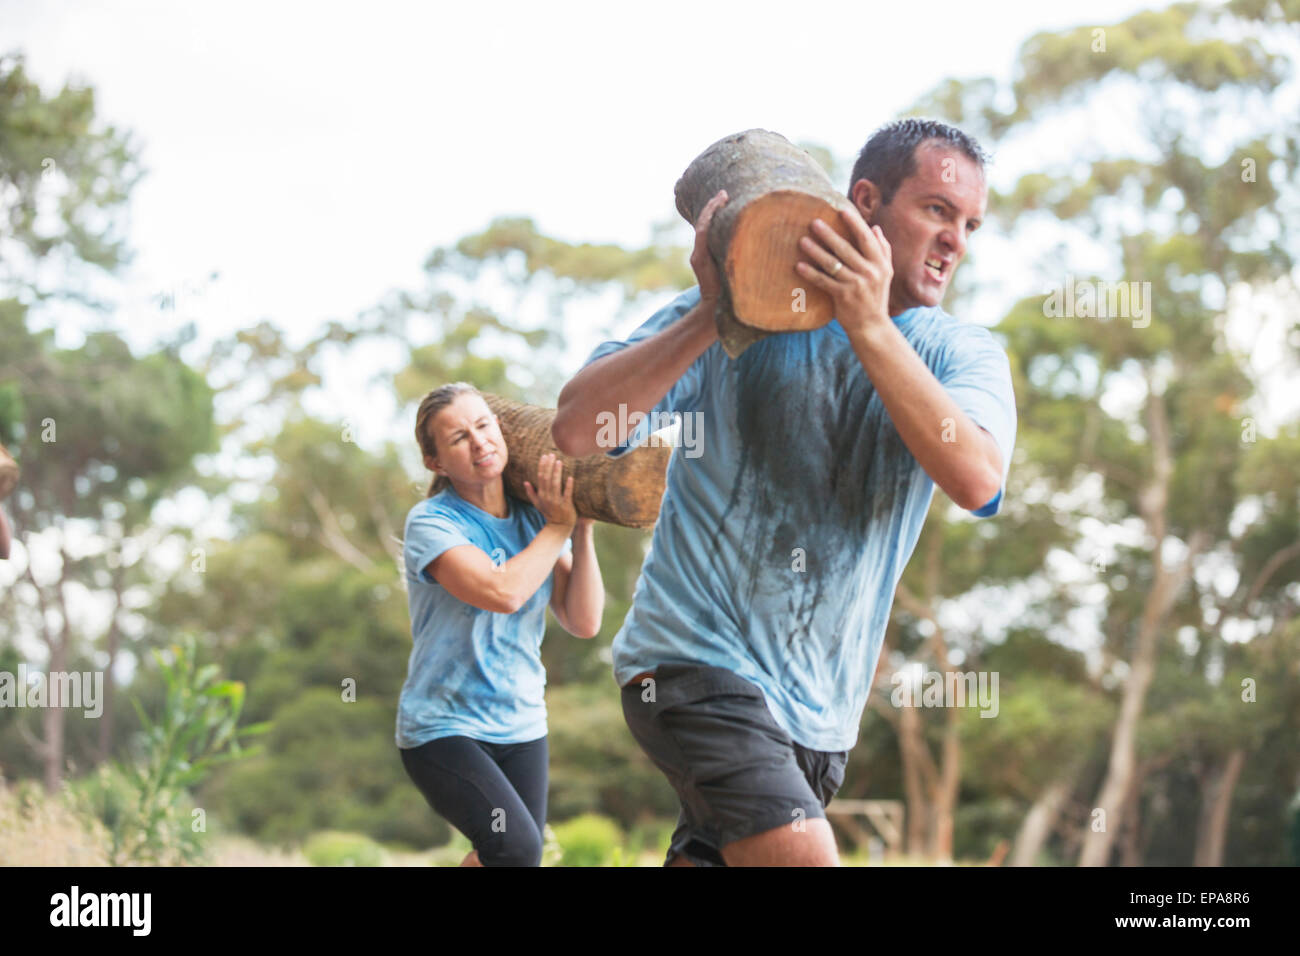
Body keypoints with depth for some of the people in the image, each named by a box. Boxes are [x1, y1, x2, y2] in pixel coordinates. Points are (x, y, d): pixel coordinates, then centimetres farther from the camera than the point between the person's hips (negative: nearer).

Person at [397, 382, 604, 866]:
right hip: (443, 728, -6)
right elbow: (502, 592, -28)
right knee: (516, 849, -23)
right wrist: (558, 528, -15)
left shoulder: (536, 515, 3)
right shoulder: (431, 523, -12)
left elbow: (584, 622, -2)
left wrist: (582, 532, -9)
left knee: (522, 854, 9)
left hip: (521, 726, 6)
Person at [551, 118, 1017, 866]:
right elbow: (577, 428, -13)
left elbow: (977, 480, -20)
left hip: (822, 708, 5)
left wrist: (870, 327, -26)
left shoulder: (966, 354, 2)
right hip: (698, 658, -4)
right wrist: (712, 315, -21)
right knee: (803, 855, -23)